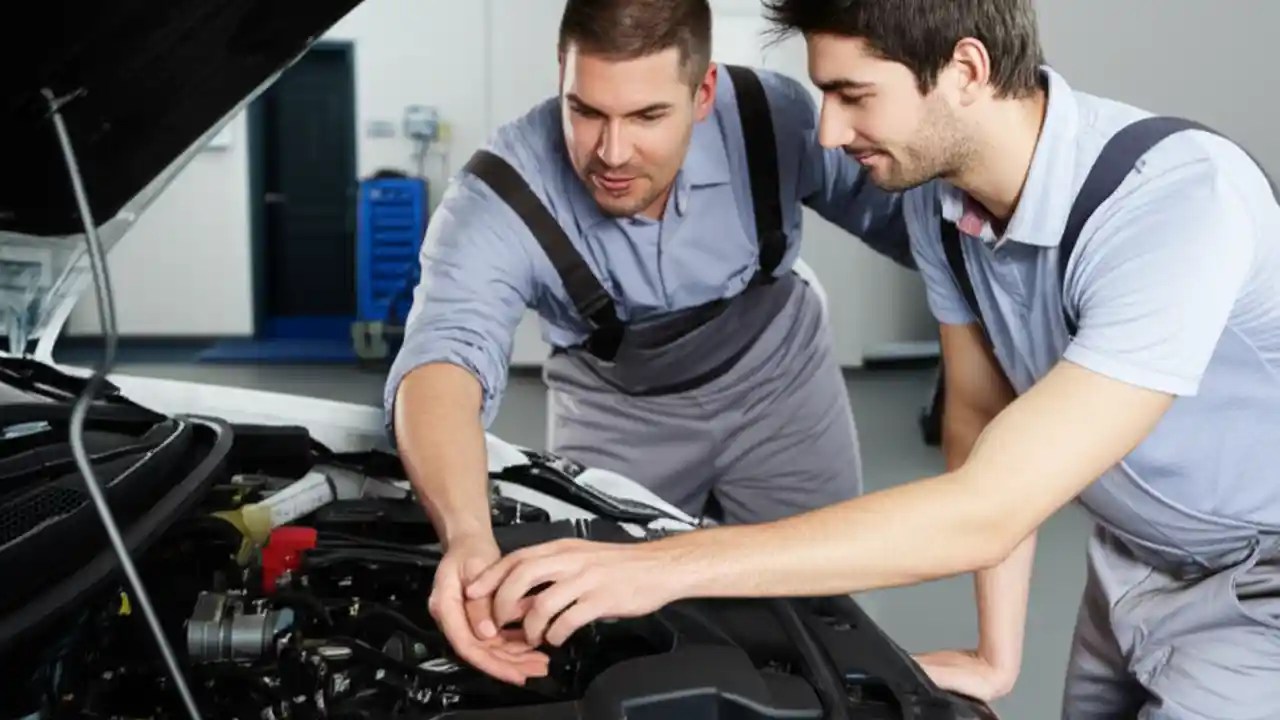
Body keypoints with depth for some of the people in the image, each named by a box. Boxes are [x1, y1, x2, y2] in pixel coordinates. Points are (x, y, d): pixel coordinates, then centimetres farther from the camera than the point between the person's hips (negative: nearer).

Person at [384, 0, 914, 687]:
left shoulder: (775, 117, -27)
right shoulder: (498, 200, -33)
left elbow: (895, 206, -8)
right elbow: (443, 355, -50)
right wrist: (467, 536, -65)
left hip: (777, 378, 1)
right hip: (616, 406, -1)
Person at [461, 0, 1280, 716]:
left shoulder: (1178, 203, -37)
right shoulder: (938, 188, -14)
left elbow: (984, 512, -40)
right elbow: (980, 416, -3)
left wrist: (663, 565, -40)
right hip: (1134, 560, 5)